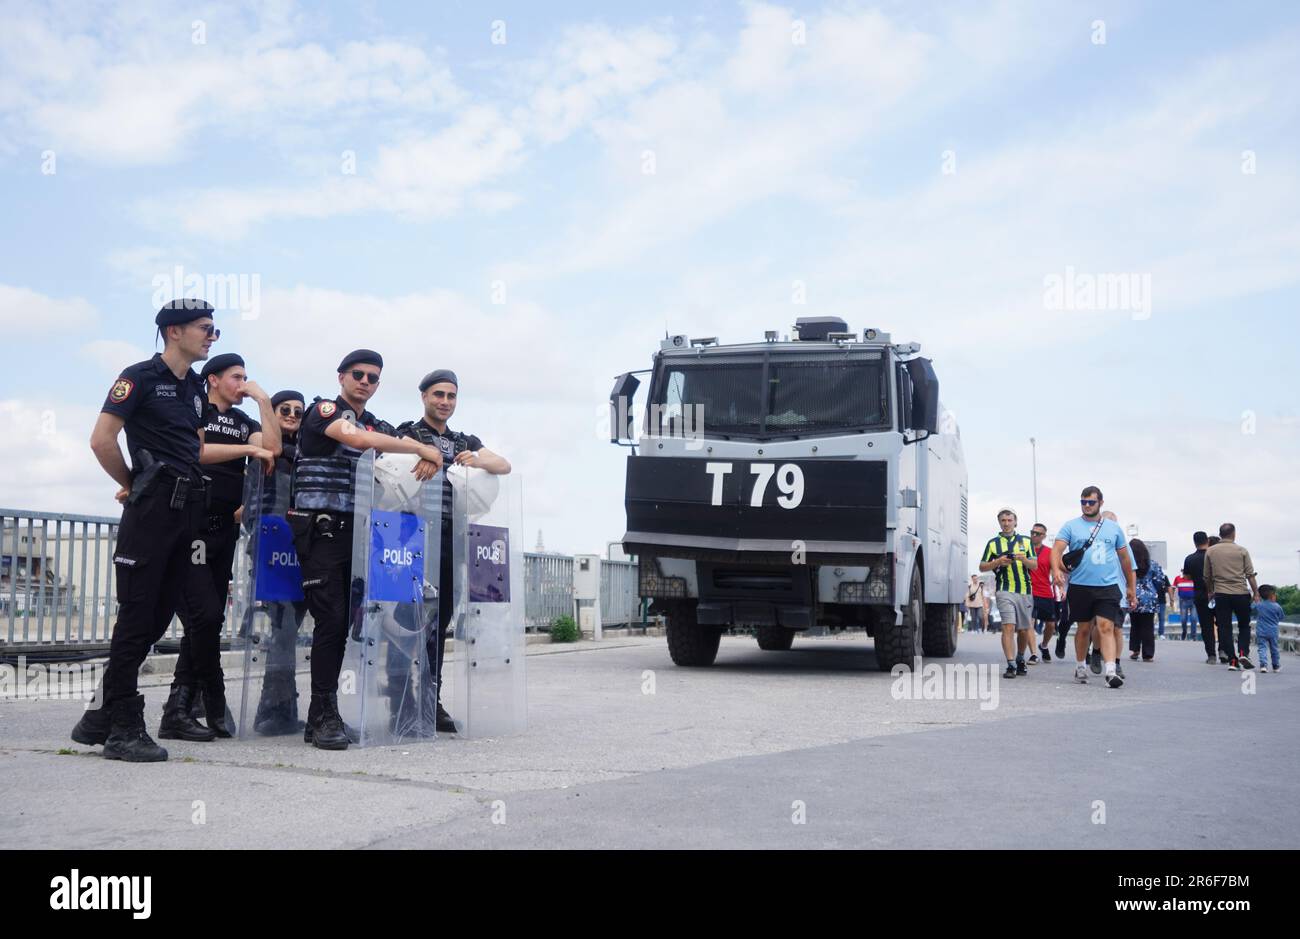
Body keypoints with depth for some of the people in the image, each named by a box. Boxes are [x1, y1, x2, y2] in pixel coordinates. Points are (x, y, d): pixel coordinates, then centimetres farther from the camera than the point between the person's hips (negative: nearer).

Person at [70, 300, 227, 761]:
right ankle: (122, 728, 2)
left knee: (159, 615, 7)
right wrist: (133, 484, 1)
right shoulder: (141, 377, -4)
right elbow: (102, 439, -11)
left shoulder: (195, 387, 18)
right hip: (152, 511, -7)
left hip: (189, 511, 7)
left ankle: (103, 718, 18)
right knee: (137, 616, -4)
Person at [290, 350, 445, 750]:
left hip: (356, 532, 6)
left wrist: (428, 457, -11)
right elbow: (357, 437, -20)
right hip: (321, 529, -6)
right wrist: (420, 448, -17)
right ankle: (324, 716, -6)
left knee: (346, 621, 5)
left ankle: (322, 714, 12)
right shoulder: (323, 410, -1)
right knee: (331, 619, -12)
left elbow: (412, 446, 15)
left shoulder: (379, 427, 20)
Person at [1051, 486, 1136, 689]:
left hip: (1108, 587, 0)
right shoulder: (1071, 526, 4)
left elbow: (1125, 559, 17)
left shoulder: (1114, 528, 11)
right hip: (1080, 587, 0)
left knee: (1106, 627, -12)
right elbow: (1057, 550, -7)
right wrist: (1056, 569, -27)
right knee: (1084, 629, 10)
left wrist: (1131, 587, 18)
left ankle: (1111, 672, -18)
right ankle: (1080, 667, 27)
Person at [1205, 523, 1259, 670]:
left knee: (1224, 628, 4)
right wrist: (1256, 593, 5)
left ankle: (1232, 660, 1)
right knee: (1244, 626, 13)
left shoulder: (1210, 552, 4)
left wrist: (1210, 592, 23)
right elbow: (1250, 575, -2)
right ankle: (1243, 653, -5)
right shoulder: (1242, 551, -1)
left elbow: (1207, 576, 9)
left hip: (1221, 594, 1)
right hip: (1241, 593, -1)